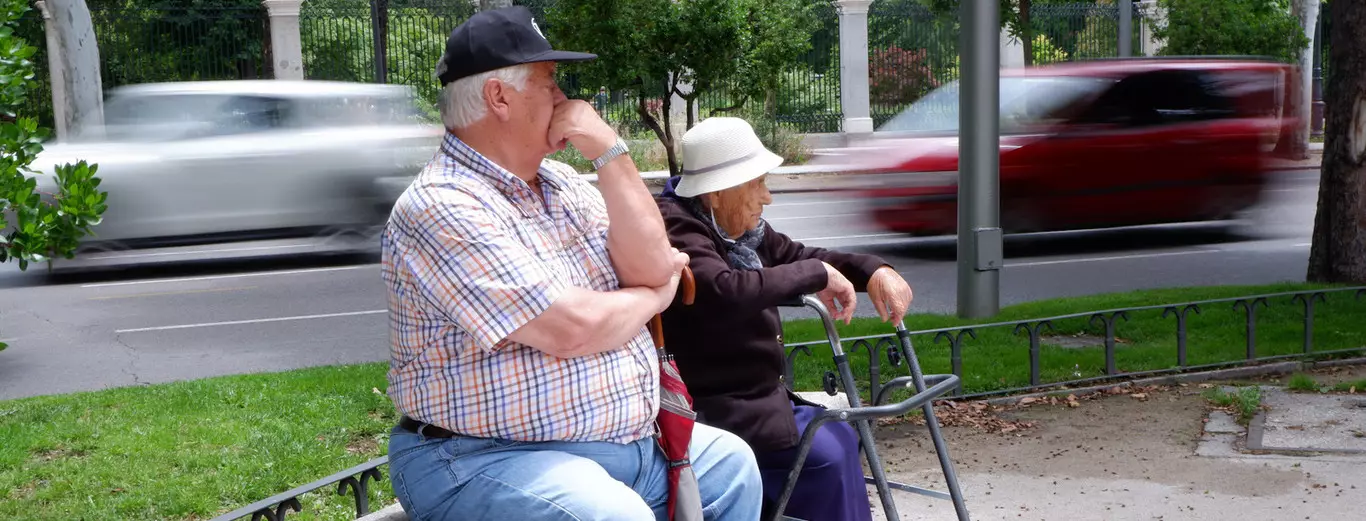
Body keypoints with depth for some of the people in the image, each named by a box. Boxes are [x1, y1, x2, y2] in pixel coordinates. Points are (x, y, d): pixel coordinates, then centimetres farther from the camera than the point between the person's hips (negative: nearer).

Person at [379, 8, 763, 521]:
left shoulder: (560, 183, 10)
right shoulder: (440, 207, -18)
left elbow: (652, 267, 0)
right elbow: (571, 329, -24)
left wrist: (610, 151, -8)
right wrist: (655, 295, -4)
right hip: (488, 459, -8)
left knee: (729, 462, 8)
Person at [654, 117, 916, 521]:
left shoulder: (742, 228, 8)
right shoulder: (673, 229, -22)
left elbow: (798, 257, 21)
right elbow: (726, 291, -38)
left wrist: (873, 271, 3)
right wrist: (817, 275, -26)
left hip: (758, 394, 10)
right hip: (711, 408, -10)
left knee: (841, 438, 11)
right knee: (824, 455, -14)